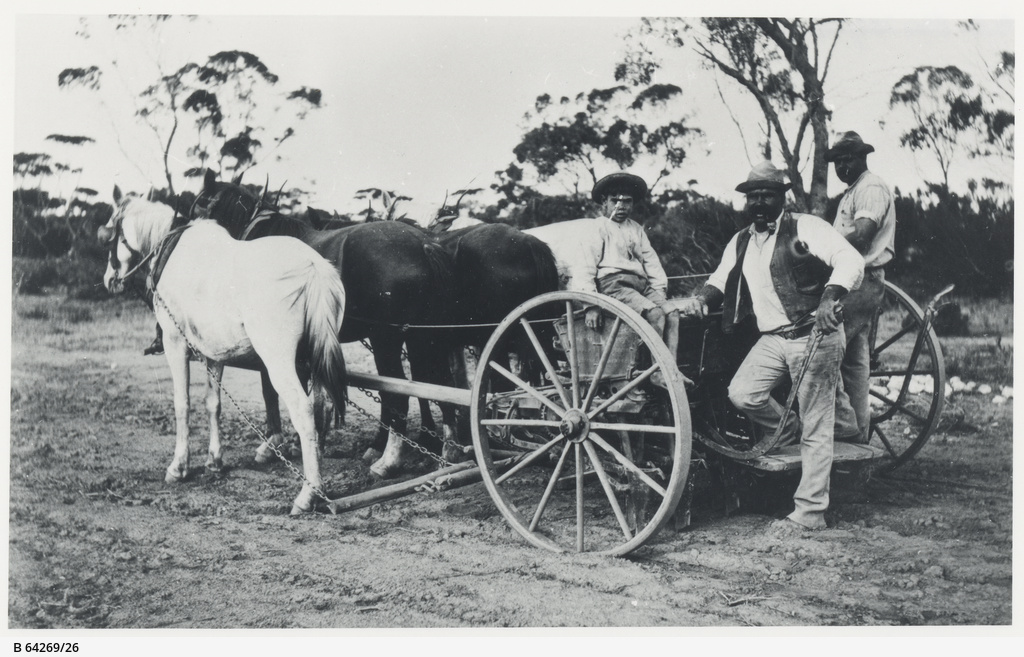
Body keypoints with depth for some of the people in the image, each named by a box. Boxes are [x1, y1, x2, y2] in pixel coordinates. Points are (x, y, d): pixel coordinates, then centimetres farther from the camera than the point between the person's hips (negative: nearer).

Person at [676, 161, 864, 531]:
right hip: (771, 339, 6)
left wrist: (828, 298, -32)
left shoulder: (805, 228, -5)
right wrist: (702, 298, -4)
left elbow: (851, 260, -15)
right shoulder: (740, 243, 16)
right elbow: (720, 280, 20)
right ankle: (790, 433, 16)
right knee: (741, 394, -13)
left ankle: (810, 511, 6)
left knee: (816, 428, -2)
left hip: (813, 335, -6)